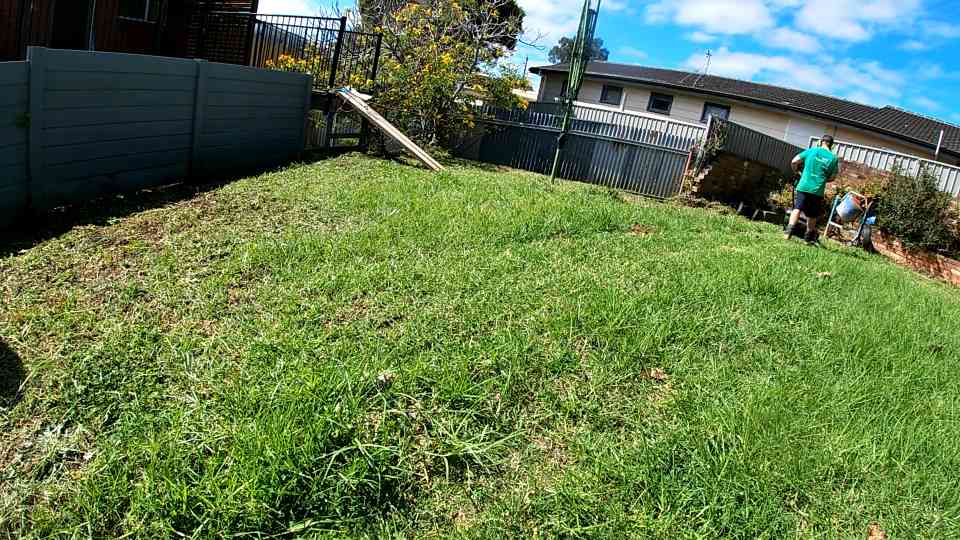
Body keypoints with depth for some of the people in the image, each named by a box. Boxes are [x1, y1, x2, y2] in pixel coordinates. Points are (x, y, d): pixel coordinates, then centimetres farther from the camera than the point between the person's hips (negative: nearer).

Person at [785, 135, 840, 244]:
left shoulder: (812, 150, 4)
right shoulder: (834, 158, 4)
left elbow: (794, 161, 0)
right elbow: (832, 177, 5)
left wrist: (797, 171, 19)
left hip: (804, 186, -1)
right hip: (818, 190, 1)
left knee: (797, 208, -5)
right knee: (812, 215, 12)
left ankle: (790, 229, -26)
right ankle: (809, 237, 21)